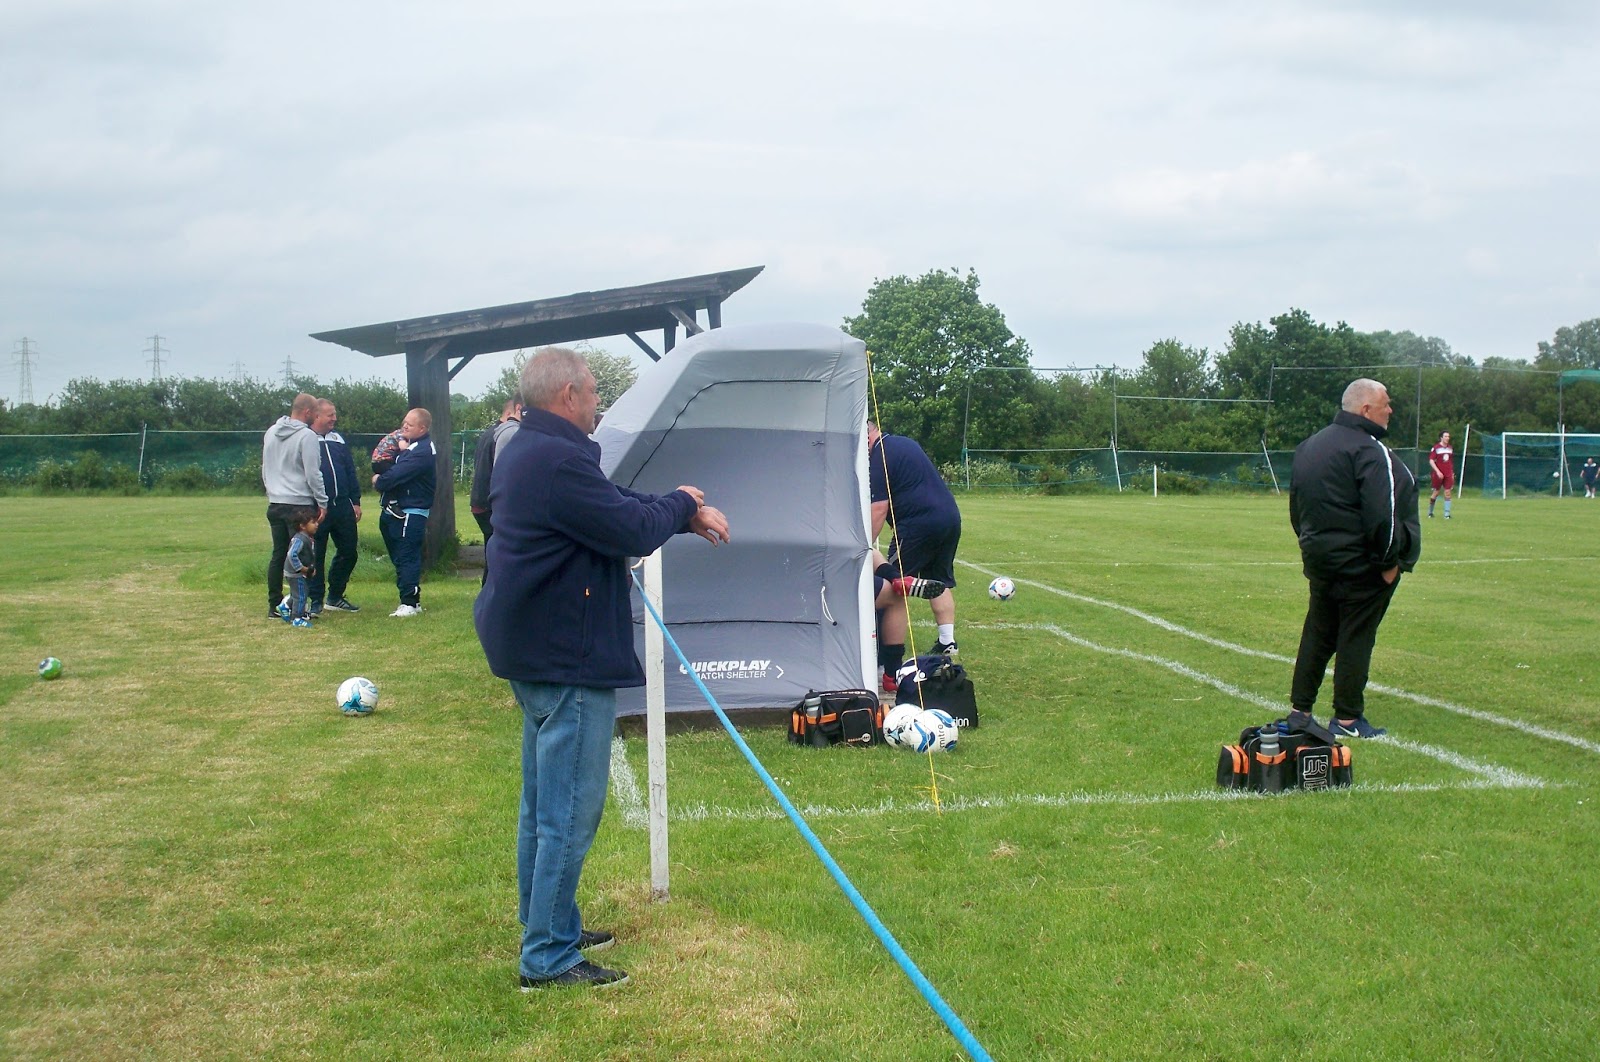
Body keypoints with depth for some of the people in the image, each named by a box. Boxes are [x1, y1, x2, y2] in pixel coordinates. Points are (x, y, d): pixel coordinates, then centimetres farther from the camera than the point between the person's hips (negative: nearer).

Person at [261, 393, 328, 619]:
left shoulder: (270, 433, 12)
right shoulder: (306, 436, -13)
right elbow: (312, 473, -14)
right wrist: (322, 502, -7)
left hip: (275, 504, 7)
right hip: (300, 505, -7)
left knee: (278, 554, 12)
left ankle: (275, 605, 16)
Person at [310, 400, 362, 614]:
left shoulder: (338, 440, 14)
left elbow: (351, 472, 18)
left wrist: (356, 501, 13)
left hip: (343, 506, 6)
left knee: (348, 552, 10)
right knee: (316, 556, 1)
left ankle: (335, 597, 24)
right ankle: (316, 601, 10)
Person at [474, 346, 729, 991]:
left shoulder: (527, 452, 12)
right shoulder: (558, 462, -24)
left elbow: (613, 503, 17)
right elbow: (632, 530, -23)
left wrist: (685, 516, 10)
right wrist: (681, 505, -3)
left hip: (535, 649, 12)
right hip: (566, 656, -11)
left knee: (544, 800, 20)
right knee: (571, 811, -5)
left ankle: (545, 924, 32)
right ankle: (548, 958, 1)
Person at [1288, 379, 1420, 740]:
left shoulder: (1309, 446, 12)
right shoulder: (1369, 450, -17)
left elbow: (1295, 506, 18)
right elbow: (1381, 515, -23)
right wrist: (1389, 561, -14)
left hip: (1318, 558, 8)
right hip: (1360, 565, -8)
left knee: (1317, 634, 14)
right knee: (1356, 638, -1)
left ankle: (1300, 711, 16)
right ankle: (1347, 719, 4)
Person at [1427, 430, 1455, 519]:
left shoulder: (1450, 448, 11)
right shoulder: (1436, 448, -6)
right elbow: (1431, 461, -9)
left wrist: (1452, 473, 16)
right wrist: (1438, 471, -17)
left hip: (1448, 474, 4)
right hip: (1438, 474, -4)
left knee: (1447, 493, -4)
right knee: (1436, 492, 4)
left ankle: (1447, 514, -3)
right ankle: (1430, 512, 20)